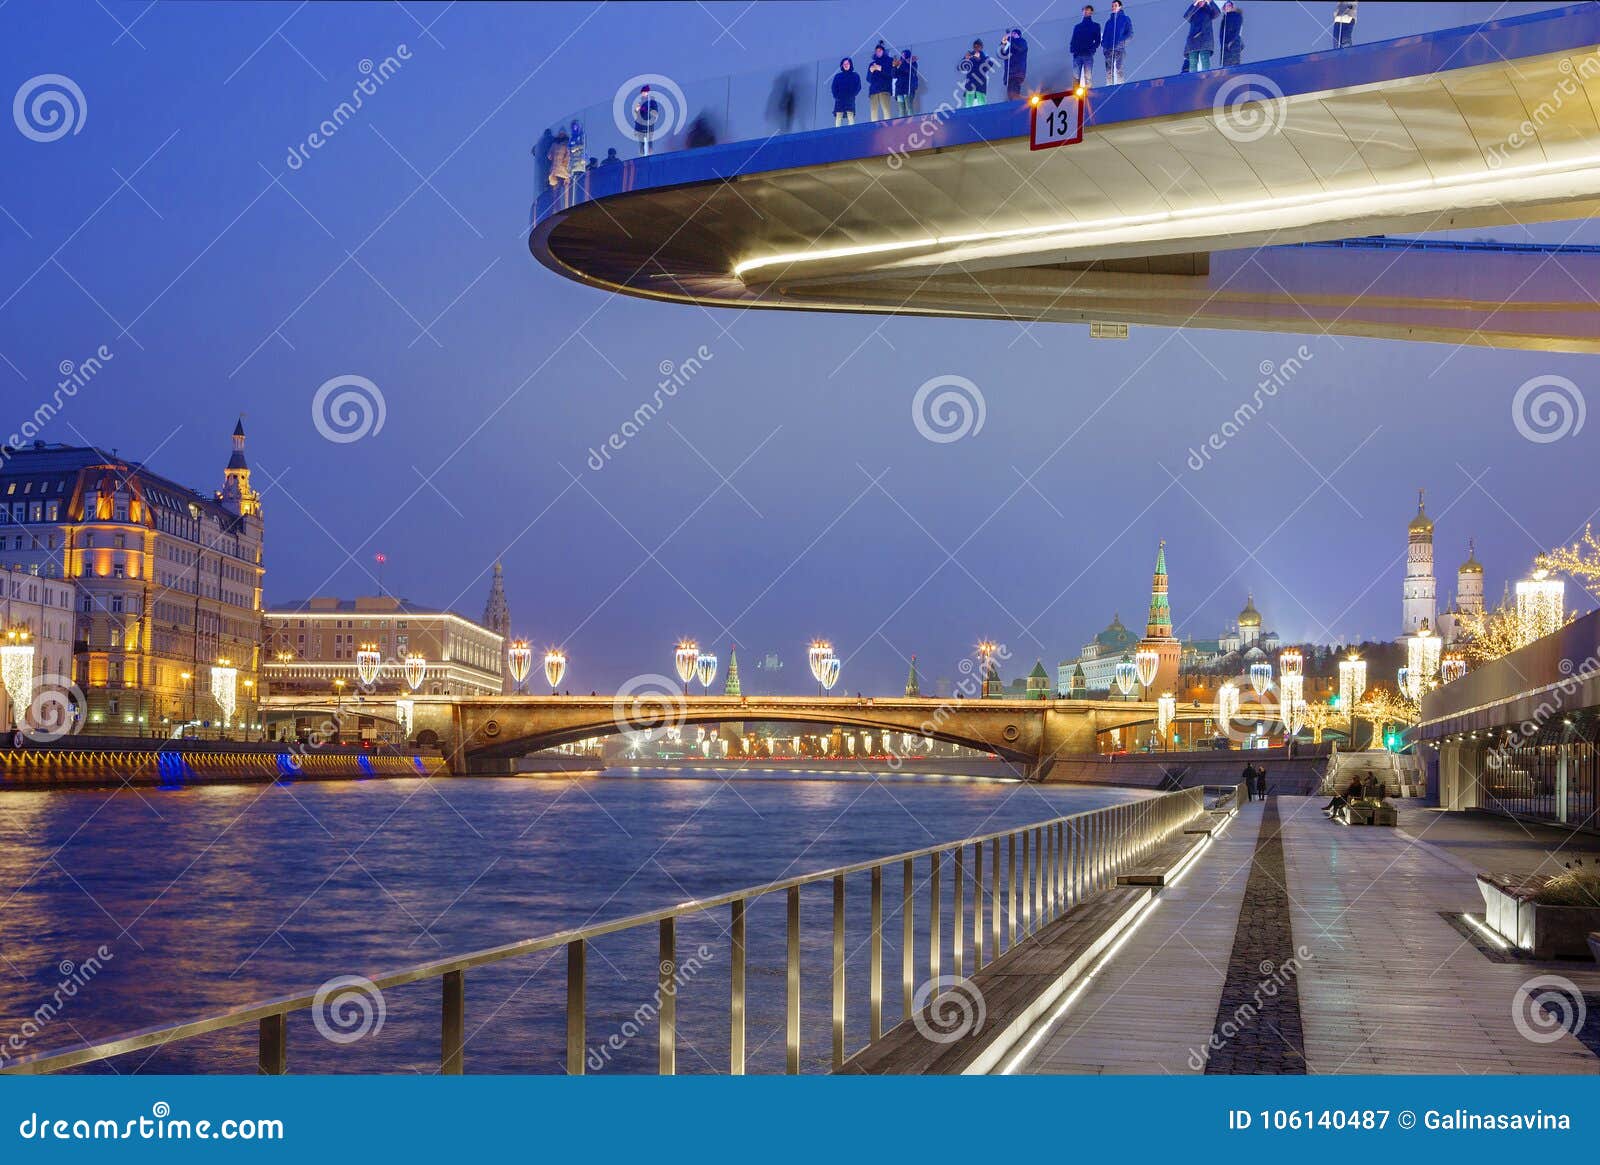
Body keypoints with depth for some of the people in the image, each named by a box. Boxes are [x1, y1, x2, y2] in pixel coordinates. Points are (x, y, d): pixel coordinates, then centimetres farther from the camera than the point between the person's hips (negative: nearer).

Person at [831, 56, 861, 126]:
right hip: (839, 100, 2)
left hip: (850, 100, -2)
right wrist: (836, 96, -5)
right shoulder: (837, 76, 17)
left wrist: (852, 95, -8)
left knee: (850, 116, -15)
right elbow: (834, 88, 12)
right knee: (838, 116, -9)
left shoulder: (855, 76, 13)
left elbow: (858, 87, 5)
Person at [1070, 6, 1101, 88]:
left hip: (1088, 54, -2)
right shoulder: (1077, 26, 22)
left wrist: (1093, 48, -10)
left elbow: (1097, 40, 8)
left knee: (1088, 76, -11)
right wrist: (1072, 49, -4)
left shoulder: (1095, 25, 15)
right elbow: (1073, 40, 16)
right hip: (1077, 54, 2)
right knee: (1076, 77, -7)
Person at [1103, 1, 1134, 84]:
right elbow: (1105, 34, 24)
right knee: (1109, 71, -1)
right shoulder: (1109, 20, 24)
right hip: (1108, 49, 5)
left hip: (1119, 48, -4)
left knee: (1118, 69, -16)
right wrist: (1103, 44, 5)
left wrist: (1122, 41, -13)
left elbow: (1130, 34, 3)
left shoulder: (1125, 19, 10)